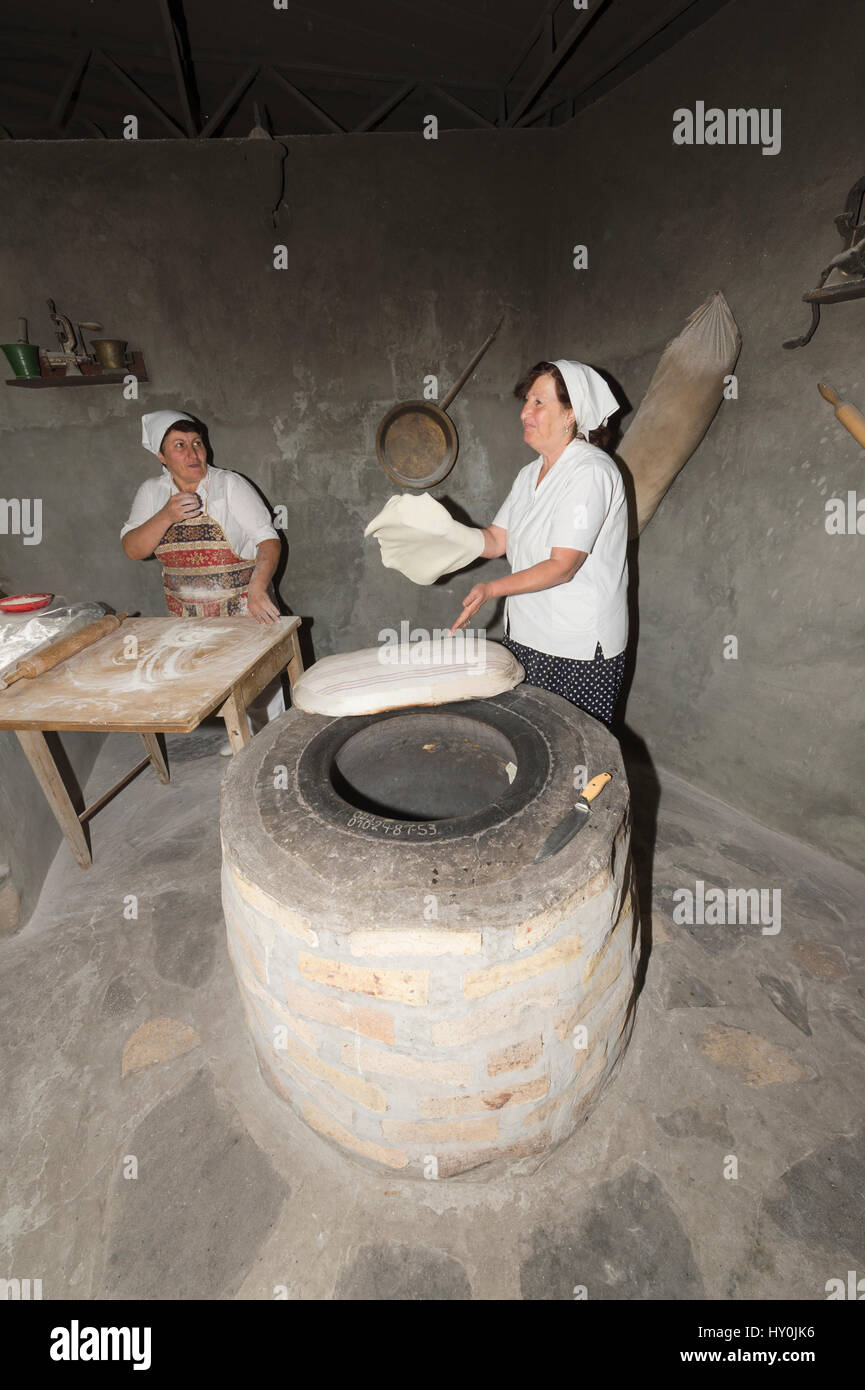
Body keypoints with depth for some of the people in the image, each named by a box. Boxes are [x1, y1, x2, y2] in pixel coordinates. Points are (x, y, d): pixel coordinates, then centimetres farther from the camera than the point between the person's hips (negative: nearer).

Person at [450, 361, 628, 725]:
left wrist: (492, 589, -26)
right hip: (525, 637, 8)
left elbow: (562, 566, -20)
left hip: (580, 653, -7)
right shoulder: (530, 474, 14)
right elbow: (496, 539, 10)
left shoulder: (590, 472, -14)